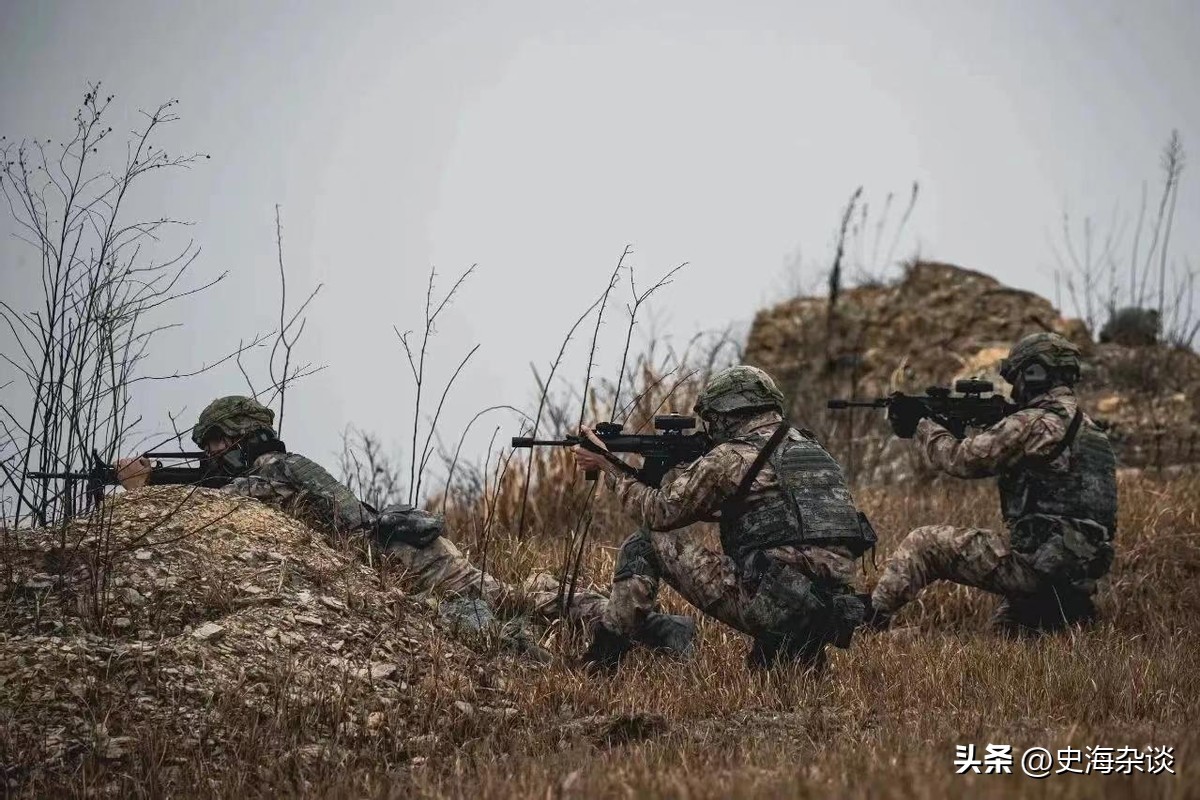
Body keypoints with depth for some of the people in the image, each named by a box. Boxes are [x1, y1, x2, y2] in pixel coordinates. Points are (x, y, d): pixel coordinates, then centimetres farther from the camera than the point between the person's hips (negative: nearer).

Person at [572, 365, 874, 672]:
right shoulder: (810, 448, 20)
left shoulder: (732, 457, -3)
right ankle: (799, 653, 16)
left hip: (771, 606, -6)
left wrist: (607, 464, 19)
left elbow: (659, 511, 5)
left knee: (649, 540, 9)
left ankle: (601, 660, 9)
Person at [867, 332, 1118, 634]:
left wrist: (921, 427, 7)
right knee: (1005, 626, 32)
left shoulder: (1036, 423, -12)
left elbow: (962, 459, -9)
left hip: (1036, 562, -9)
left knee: (923, 544, 2)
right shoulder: (1086, 426, 18)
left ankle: (868, 620, 4)